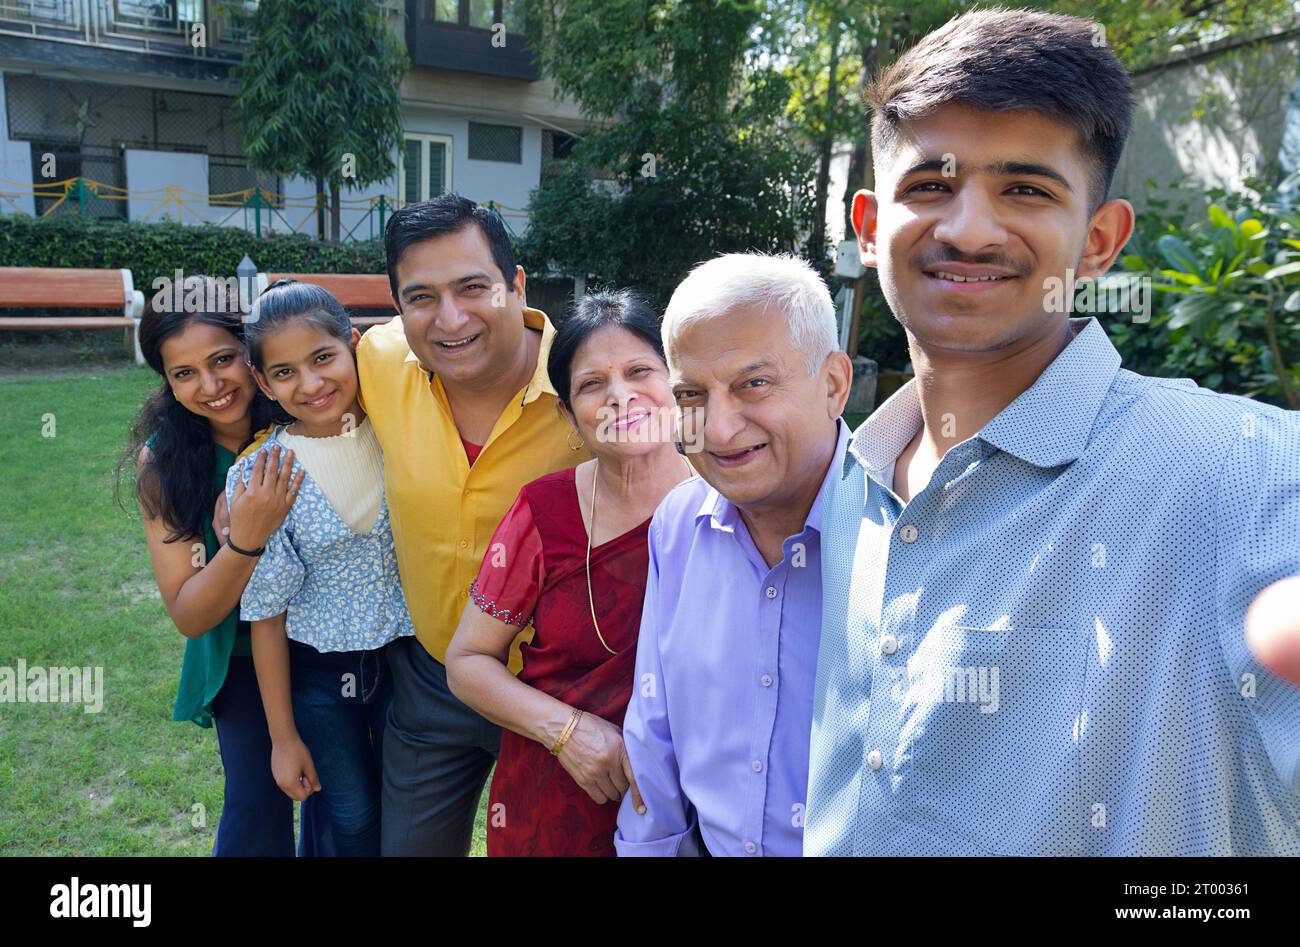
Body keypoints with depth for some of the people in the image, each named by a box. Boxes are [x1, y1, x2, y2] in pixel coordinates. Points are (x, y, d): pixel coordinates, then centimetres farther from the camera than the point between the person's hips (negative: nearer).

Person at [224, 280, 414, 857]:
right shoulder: (257, 478, -15)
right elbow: (267, 613, -8)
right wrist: (283, 736, -3)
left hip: (409, 659, 2)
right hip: (317, 677, -1)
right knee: (353, 822, 15)